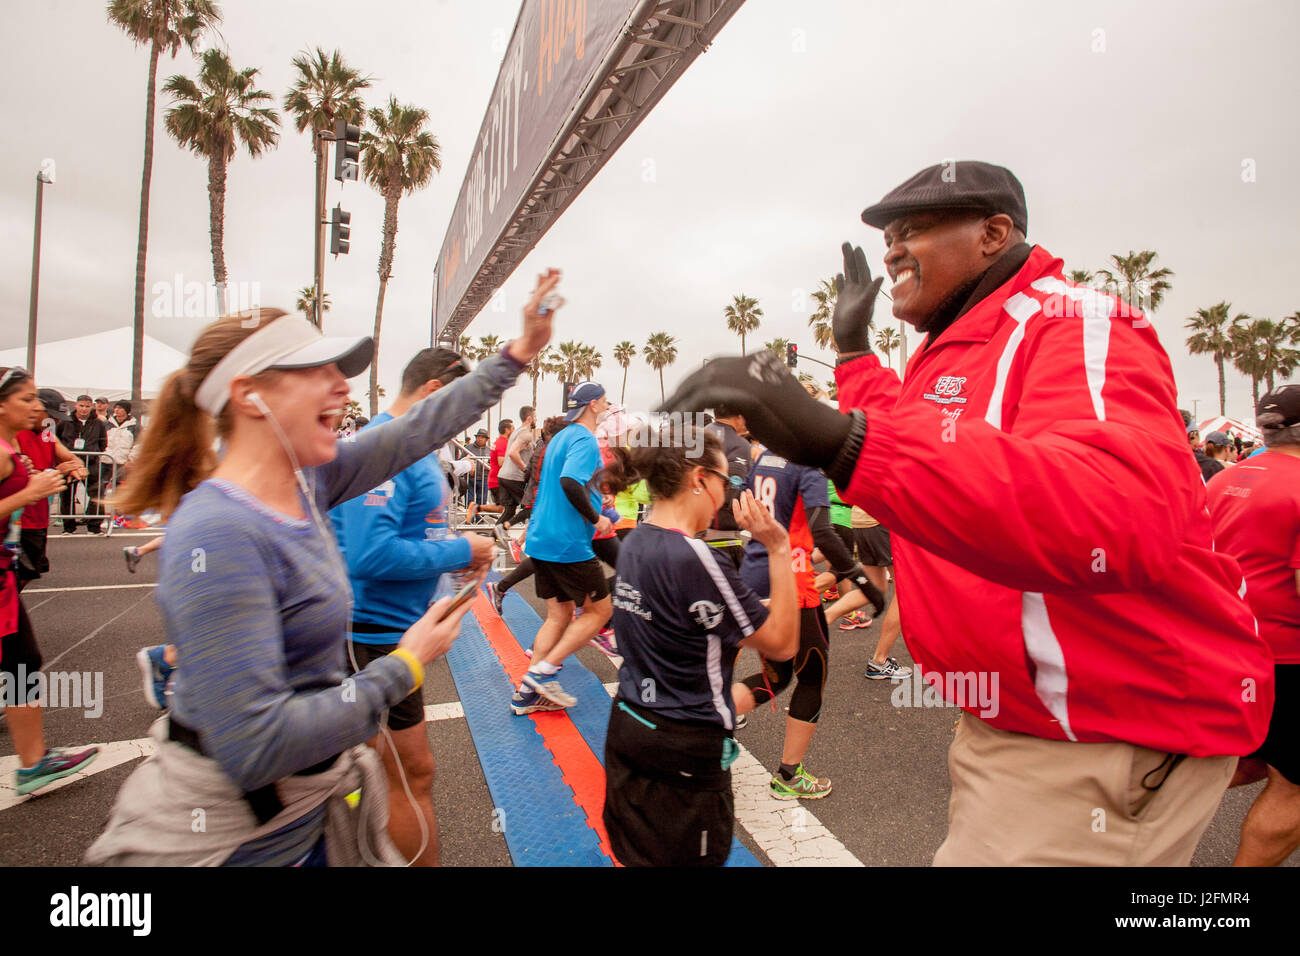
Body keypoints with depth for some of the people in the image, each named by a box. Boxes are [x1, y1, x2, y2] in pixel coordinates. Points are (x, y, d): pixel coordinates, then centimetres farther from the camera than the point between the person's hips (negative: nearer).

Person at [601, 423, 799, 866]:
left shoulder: (634, 543, 0)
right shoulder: (697, 560, -25)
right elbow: (782, 644, -17)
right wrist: (778, 548, -20)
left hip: (628, 726, 8)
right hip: (686, 750, -8)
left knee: (634, 852, 24)